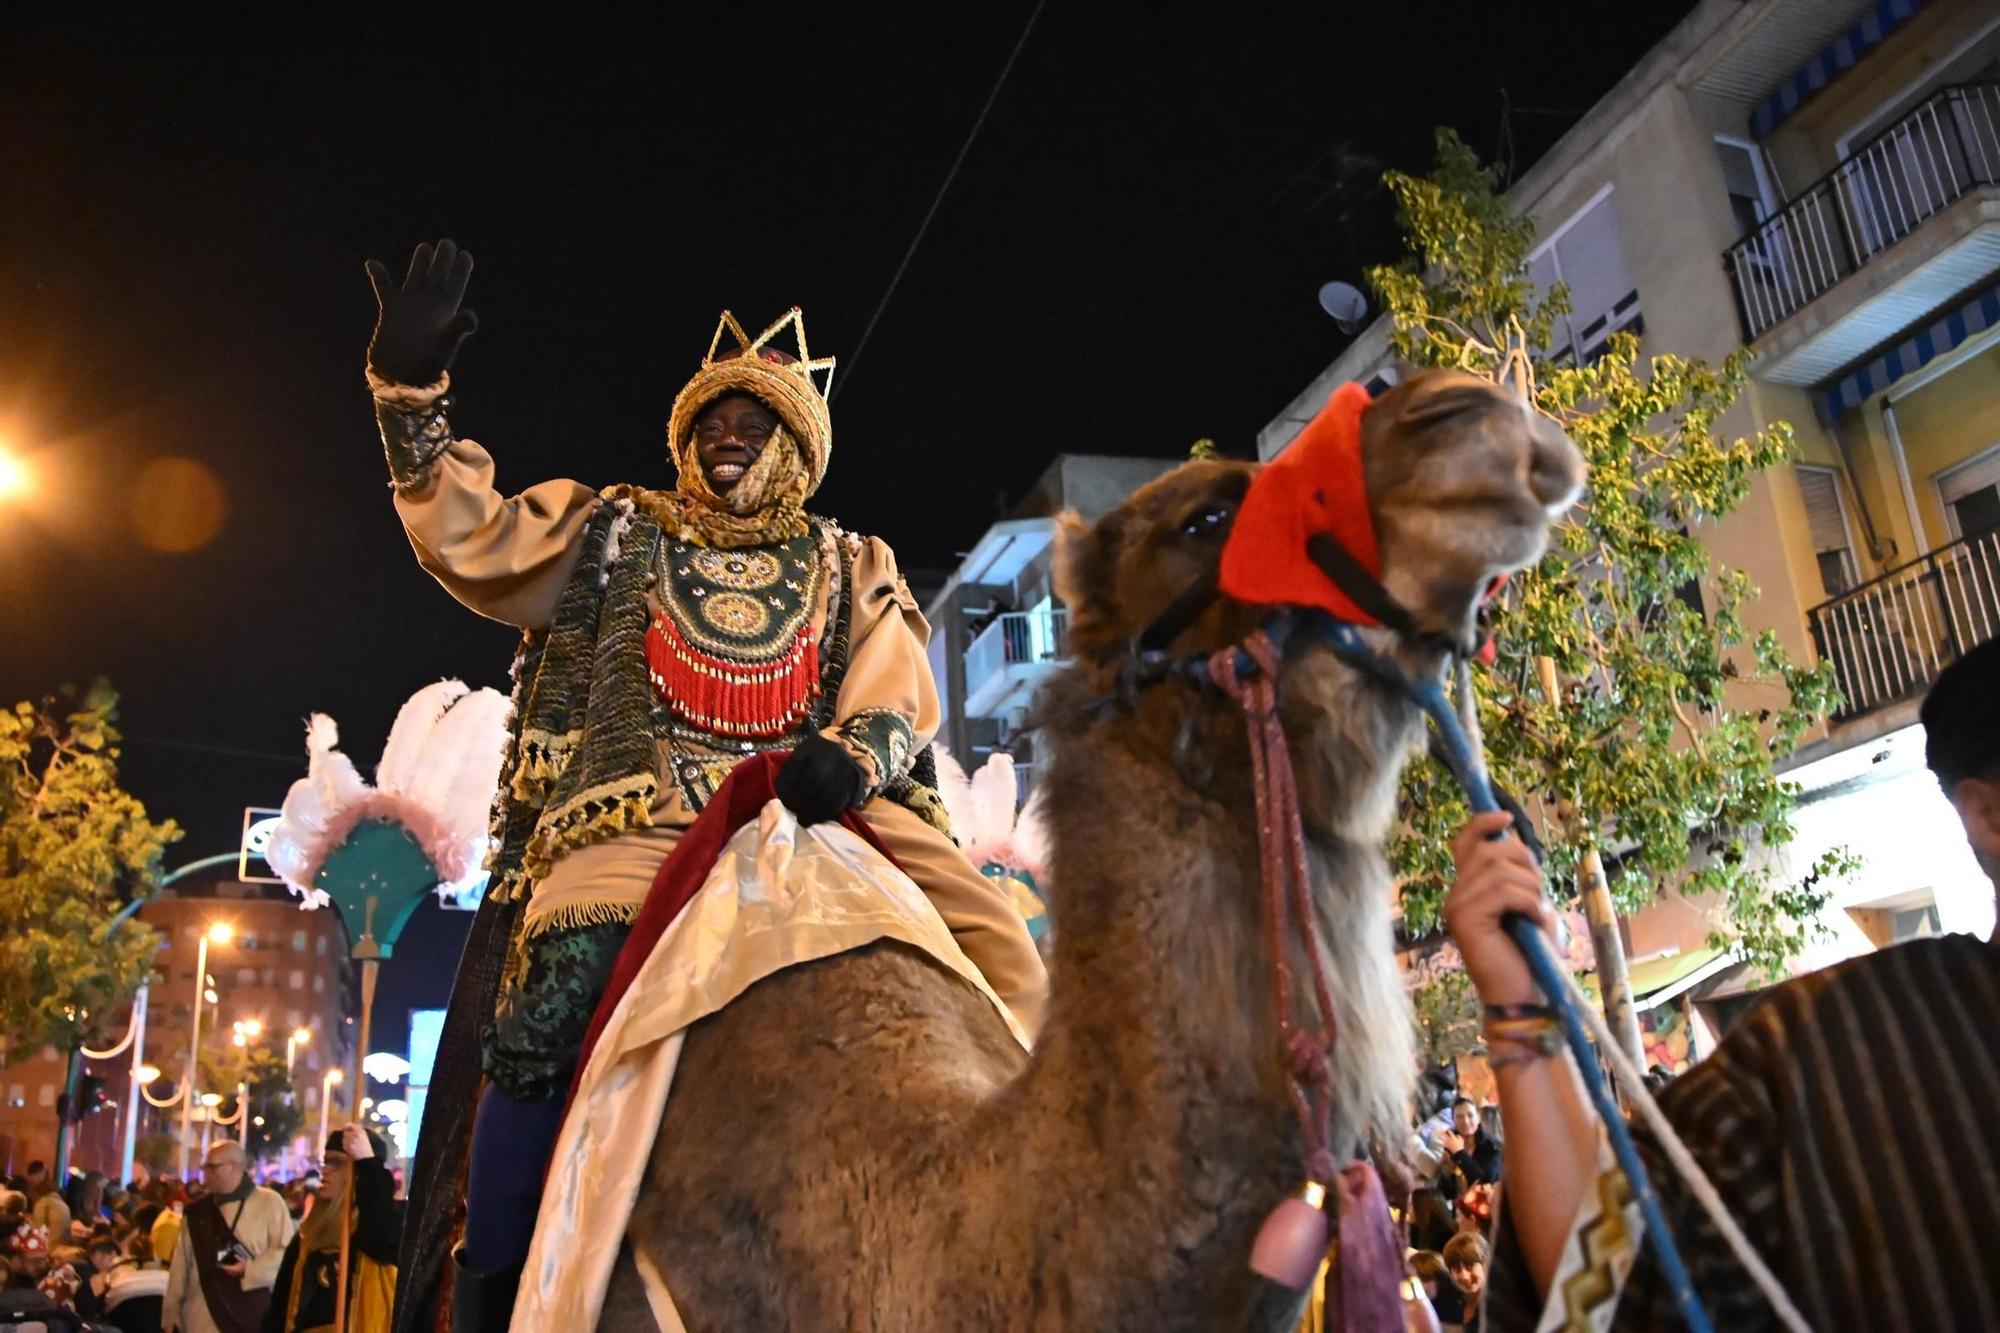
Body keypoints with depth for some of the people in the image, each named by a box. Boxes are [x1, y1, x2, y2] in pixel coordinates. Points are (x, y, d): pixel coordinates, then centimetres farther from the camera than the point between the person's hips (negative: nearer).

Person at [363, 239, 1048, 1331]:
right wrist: (410, 392, 2)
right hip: (636, 812, -1)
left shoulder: (853, 573, 24)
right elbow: (471, 539, 13)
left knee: (1003, 953, -17)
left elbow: (900, 698, 10)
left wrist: (851, 753, -14)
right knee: (555, 989, -30)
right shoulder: (613, 531, 23)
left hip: (821, 813, 2)